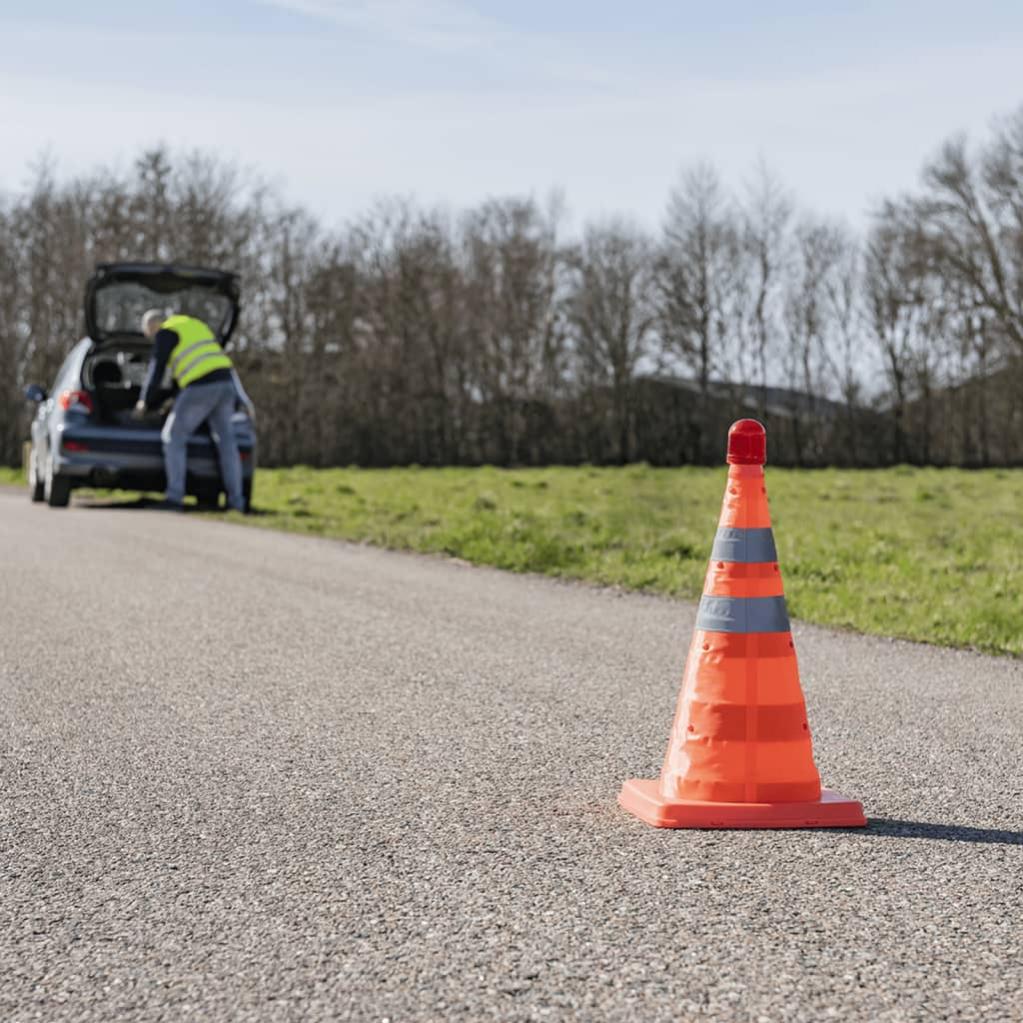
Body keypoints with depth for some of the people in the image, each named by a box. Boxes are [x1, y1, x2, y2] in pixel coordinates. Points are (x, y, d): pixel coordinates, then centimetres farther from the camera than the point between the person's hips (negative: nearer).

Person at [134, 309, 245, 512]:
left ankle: (175, 497, -5)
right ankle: (236, 500, 8)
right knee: (225, 441, 12)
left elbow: (156, 369, -1)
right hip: (225, 382, 7)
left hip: (201, 388, -7)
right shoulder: (196, 326, 27)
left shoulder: (166, 332, 2)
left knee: (174, 437, 2)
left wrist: (145, 401, 9)